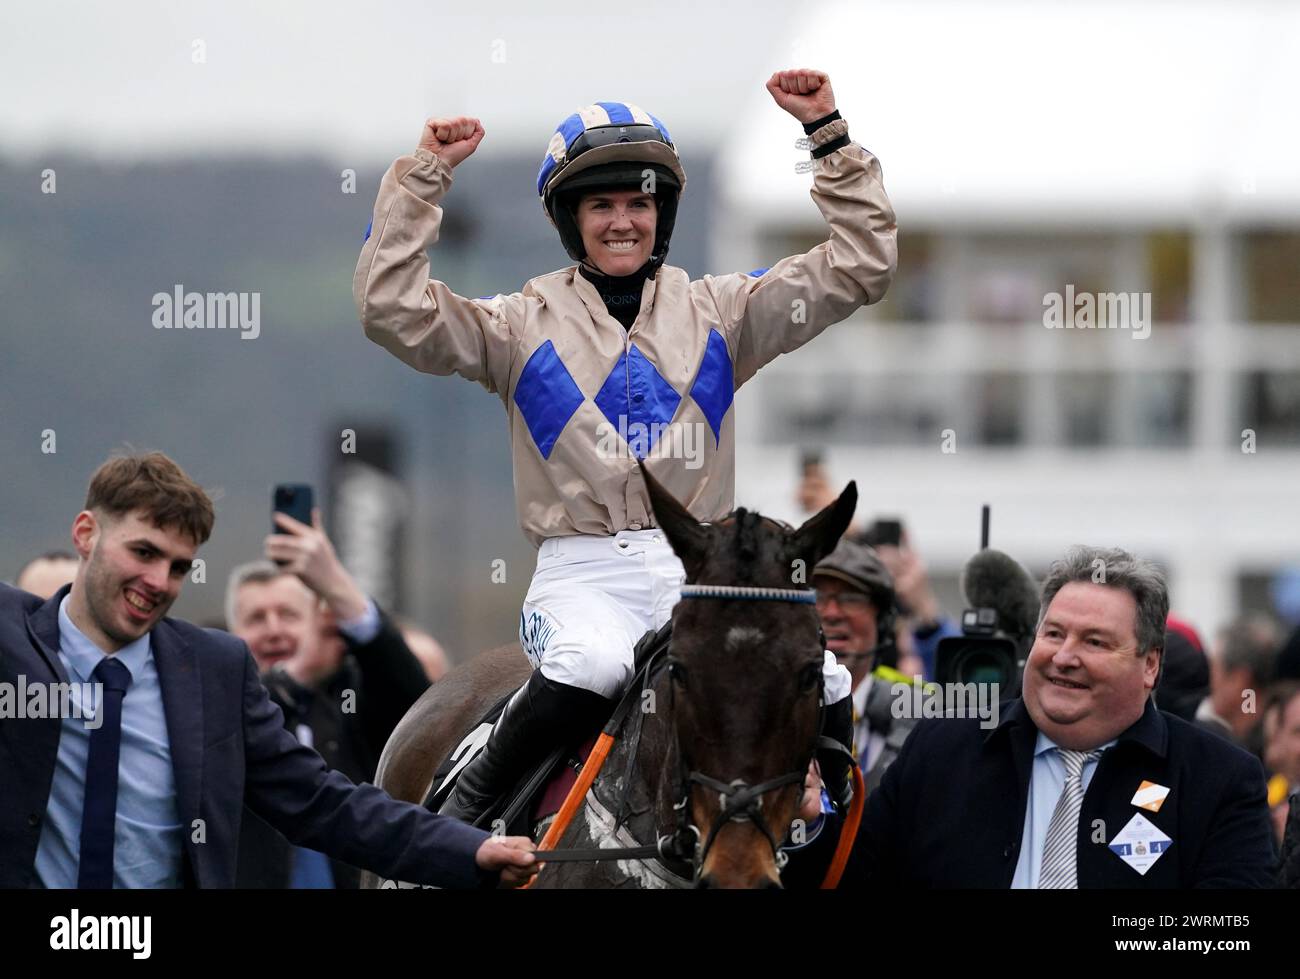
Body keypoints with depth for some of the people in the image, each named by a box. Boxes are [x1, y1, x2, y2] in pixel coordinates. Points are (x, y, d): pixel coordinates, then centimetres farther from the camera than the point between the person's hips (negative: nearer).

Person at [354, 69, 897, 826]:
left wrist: (829, 137, 4)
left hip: (701, 566, 3)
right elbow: (393, 310, -3)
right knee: (592, 667, -37)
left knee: (819, 681, -21)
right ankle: (468, 806, -17)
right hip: (583, 570, -3)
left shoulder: (715, 313, 15)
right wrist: (424, 176, -5)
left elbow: (860, 268, 12)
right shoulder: (527, 324, 9)